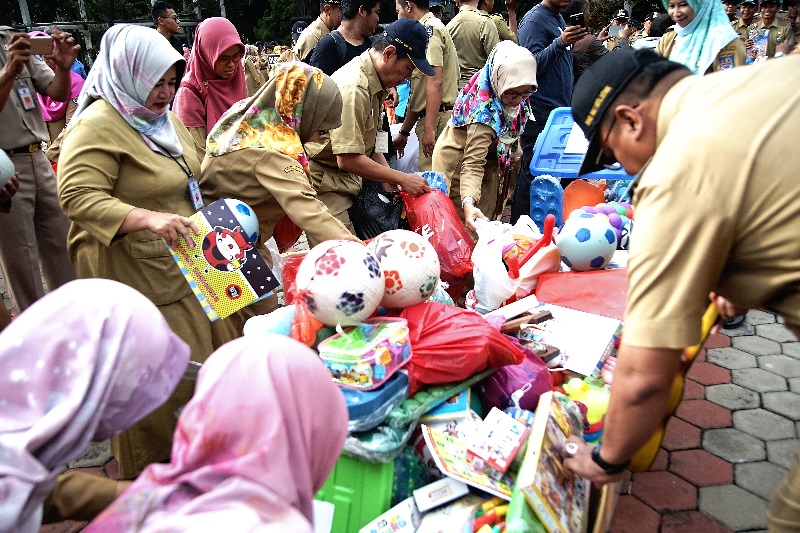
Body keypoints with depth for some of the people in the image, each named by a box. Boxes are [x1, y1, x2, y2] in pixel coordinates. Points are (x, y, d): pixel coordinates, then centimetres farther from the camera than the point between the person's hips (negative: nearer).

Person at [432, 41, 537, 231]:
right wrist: (468, 203, -56)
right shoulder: (485, 110, -39)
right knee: (469, 228, -4)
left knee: (487, 220, 15)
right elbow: (473, 163, -43)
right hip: (458, 163, -8)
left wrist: (513, 148, 16)